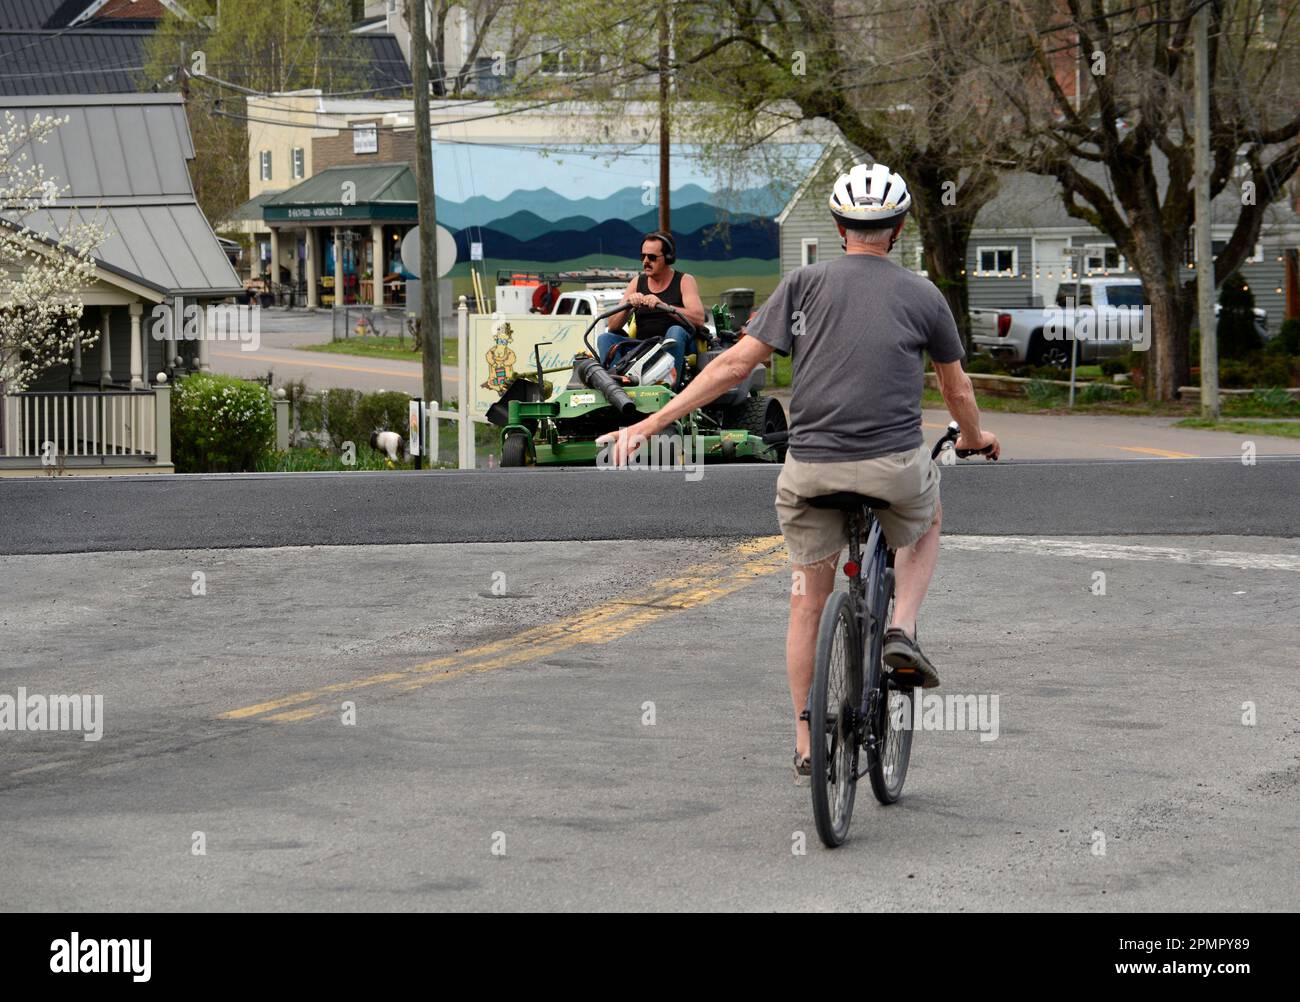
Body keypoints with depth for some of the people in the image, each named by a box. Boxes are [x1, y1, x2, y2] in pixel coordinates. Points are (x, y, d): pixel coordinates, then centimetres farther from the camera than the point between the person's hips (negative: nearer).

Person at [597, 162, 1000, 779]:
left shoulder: (805, 284, 4)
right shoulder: (924, 297, 5)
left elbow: (736, 363, -2)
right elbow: (957, 390, 18)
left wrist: (651, 424, 2)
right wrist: (974, 438, 41)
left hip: (810, 468, 1)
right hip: (894, 466, -1)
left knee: (809, 601, 18)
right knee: (925, 523, 34)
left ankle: (807, 746, 19)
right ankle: (901, 632, 11)